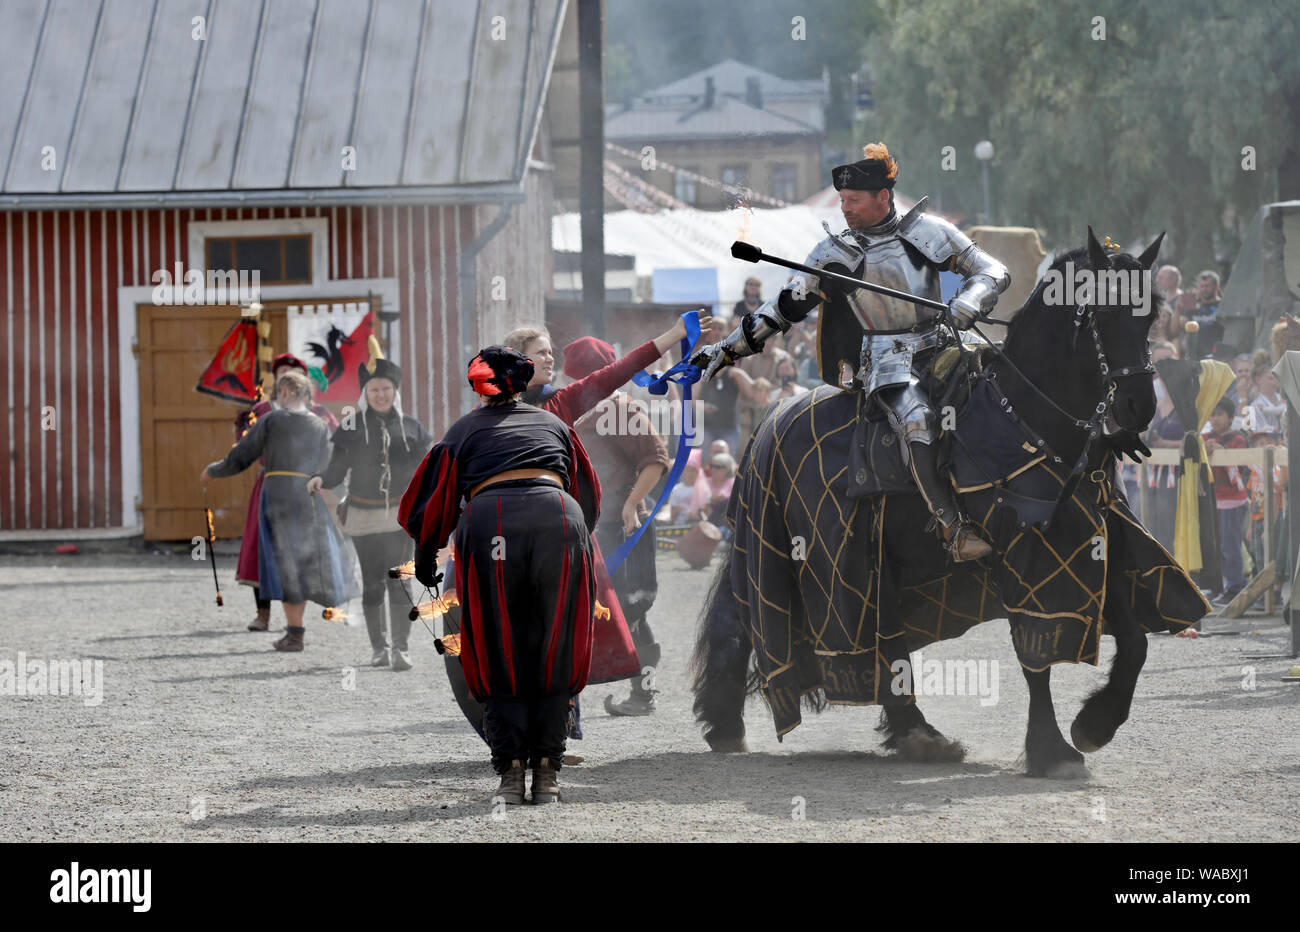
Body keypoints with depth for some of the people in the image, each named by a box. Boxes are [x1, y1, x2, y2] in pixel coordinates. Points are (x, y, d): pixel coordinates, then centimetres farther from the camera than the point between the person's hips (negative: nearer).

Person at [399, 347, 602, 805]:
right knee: (554, 654, 10)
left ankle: (510, 771, 2)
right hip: (559, 519, 1)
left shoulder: (464, 431, 24)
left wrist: (425, 559, 40)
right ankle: (547, 771, 7)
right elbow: (590, 496, 36)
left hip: (490, 523, -1)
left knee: (498, 654, 8)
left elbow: (428, 505, 24)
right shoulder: (554, 424, 29)